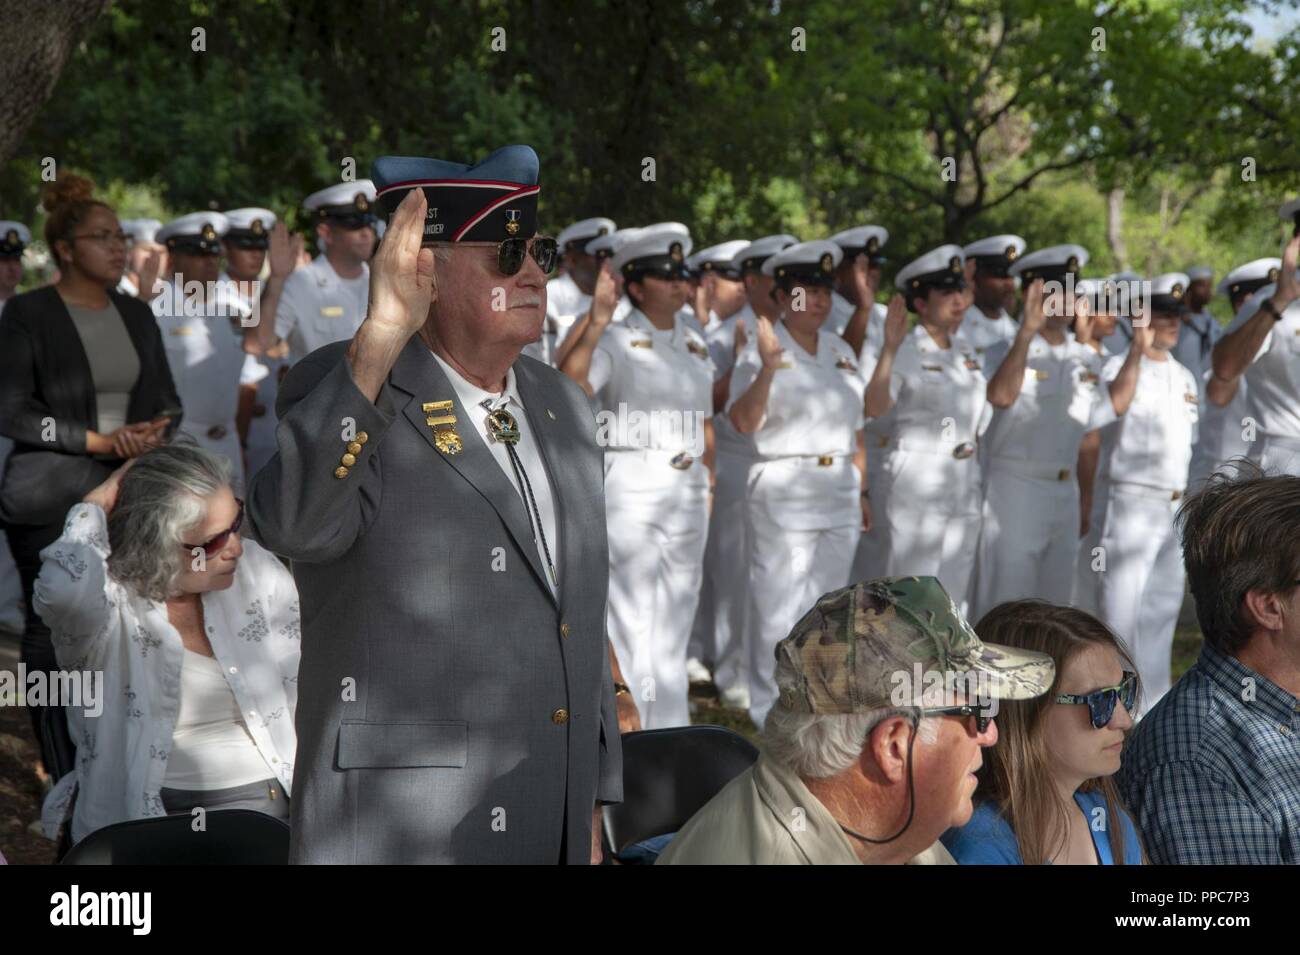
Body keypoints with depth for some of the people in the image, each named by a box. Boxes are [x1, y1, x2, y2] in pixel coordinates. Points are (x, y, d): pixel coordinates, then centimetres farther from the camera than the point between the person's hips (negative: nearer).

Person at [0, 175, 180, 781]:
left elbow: (167, 400, 15)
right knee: (51, 629, -1)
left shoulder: (136, 315, 13)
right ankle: (62, 776, 7)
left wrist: (155, 431, -8)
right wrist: (96, 440, -15)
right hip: (52, 499, -5)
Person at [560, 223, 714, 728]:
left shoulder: (696, 345, 14)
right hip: (629, 492, -6)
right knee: (628, 618, -5)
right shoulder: (616, 341, -6)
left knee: (674, 623, 11)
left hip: (688, 496, 6)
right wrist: (596, 323, -30)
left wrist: (709, 489, 15)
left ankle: (668, 731, 19)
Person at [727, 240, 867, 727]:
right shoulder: (762, 350, -5)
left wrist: (861, 491, 16)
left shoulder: (841, 351, 14)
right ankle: (773, 713, 6)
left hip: (839, 498, 6)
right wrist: (767, 368, -29)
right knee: (780, 607, -4)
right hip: (782, 496, -6)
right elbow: (743, 422, -17)